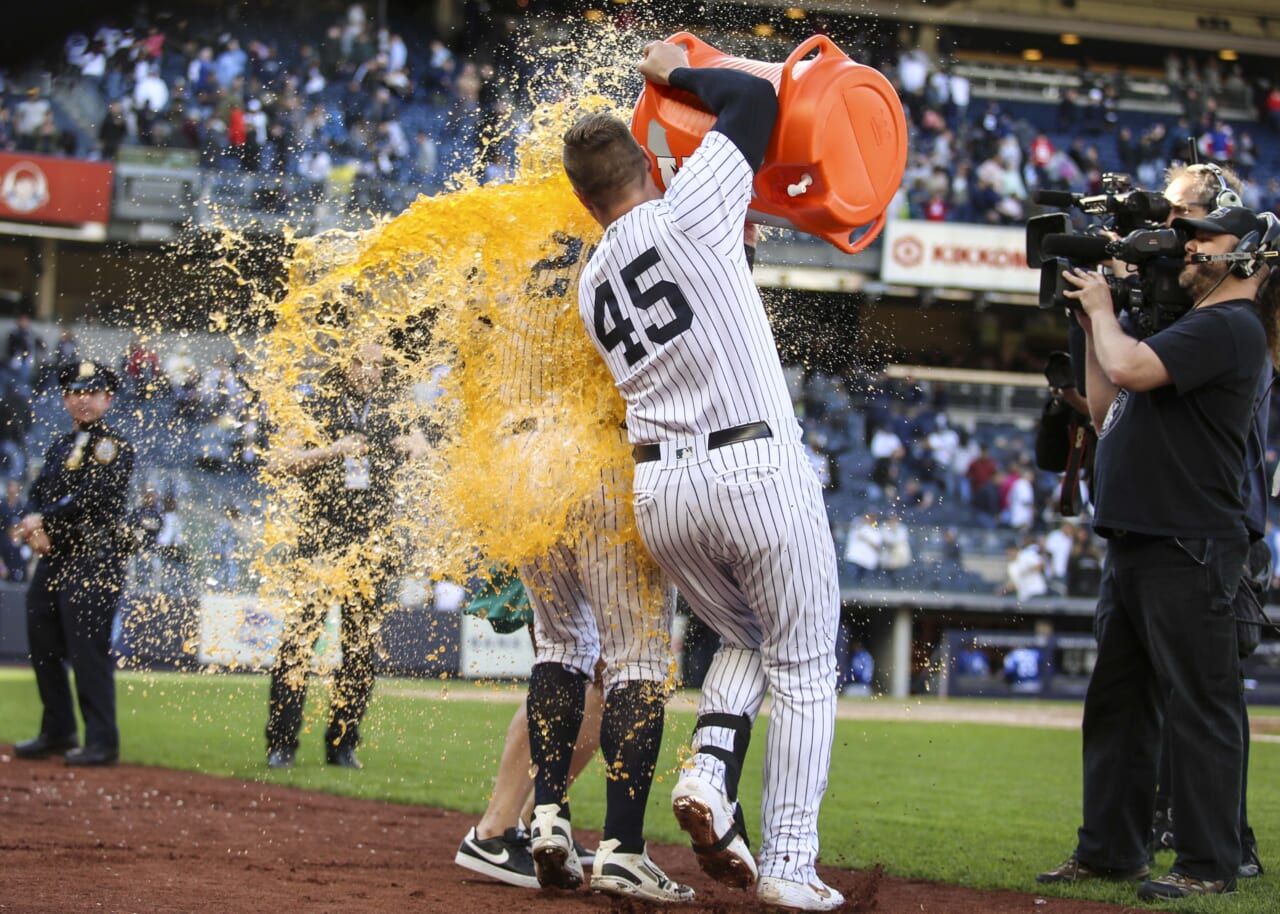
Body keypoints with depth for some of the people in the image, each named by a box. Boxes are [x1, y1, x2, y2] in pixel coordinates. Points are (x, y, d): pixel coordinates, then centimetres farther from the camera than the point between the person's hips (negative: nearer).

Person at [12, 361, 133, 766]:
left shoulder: (115, 446, -4)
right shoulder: (59, 448, 20)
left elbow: (92, 499, -16)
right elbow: (37, 494, 15)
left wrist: (43, 520, -11)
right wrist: (33, 527, -6)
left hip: (93, 560, -8)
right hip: (52, 558, 8)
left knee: (89, 650, -10)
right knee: (43, 647, 11)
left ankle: (102, 742, -7)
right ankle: (57, 733, 22)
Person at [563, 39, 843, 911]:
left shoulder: (592, 287, 14)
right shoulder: (686, 212, -3)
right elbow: (757, 97, 6)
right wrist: (676, 71, 19)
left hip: (660, 493, 6)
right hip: (758, 471, -6)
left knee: (742, 640, 27)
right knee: (805, 670, 7)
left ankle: (708, 773, 1)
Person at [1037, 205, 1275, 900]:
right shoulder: (1194, 329, 22)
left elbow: (1129, 369, -24)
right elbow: (1106, 412, 25)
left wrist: (1102, 309, -5)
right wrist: (1091, 324, 17)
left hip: (1187, 553, -11)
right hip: (1134, 547, 11)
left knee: (1199, 709, -7)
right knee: (1117, 705, 14)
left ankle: (1209, 865, -4)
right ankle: (1109, 852, 21)